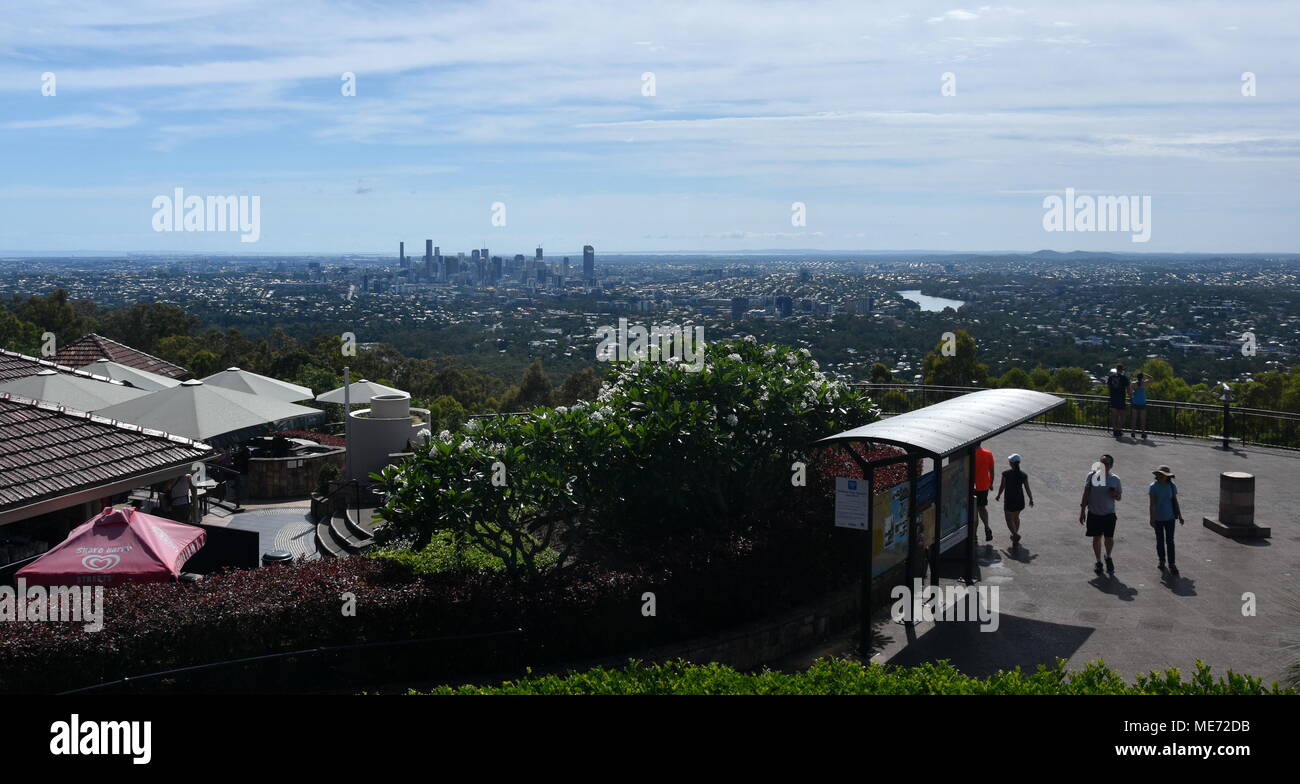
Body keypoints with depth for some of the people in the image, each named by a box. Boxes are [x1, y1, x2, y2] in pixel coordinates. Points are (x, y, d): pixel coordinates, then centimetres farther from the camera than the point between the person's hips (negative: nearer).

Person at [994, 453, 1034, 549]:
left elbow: (1002, 486, -5)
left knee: (1010, 520, 5)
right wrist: (1031, 499, 11)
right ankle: (1015, 537, 34)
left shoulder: (1006, 474, -14)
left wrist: (998, 495, 12)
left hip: (1009, 500, -4)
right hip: (1020, 500, 4)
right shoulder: (1024, 475, -6)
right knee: (1016, 517, 24)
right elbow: (1027, 489, -3)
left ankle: (1015, 534, -20)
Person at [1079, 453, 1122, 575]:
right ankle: (1098, 562, 23)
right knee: (1096, 538, 7)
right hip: (1094, 513, 0)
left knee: (1109, 538, -3)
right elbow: (1086, 494, 1)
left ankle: (1108, 557, 26)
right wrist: (1082, 510, -1)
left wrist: (1115, 495, -16)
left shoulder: (1115, 479, 0)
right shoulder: (1092, 475, -3)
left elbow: (1119, 497, 8)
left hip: (1109, 514, 0)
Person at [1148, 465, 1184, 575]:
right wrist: (1152, 518, -11)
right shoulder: (1154, 487, -9)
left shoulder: (1172, 486, -3)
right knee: (1160, 540, 11)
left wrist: (1179, 516, 9)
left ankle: (1172, 564, 2)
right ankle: (1161, 561, 26)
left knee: (1170, 541, -2)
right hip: (1158, 518, -1)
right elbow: (1152, 504, -9)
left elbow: (1175, 502, 7)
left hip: (1170, 517, 1)